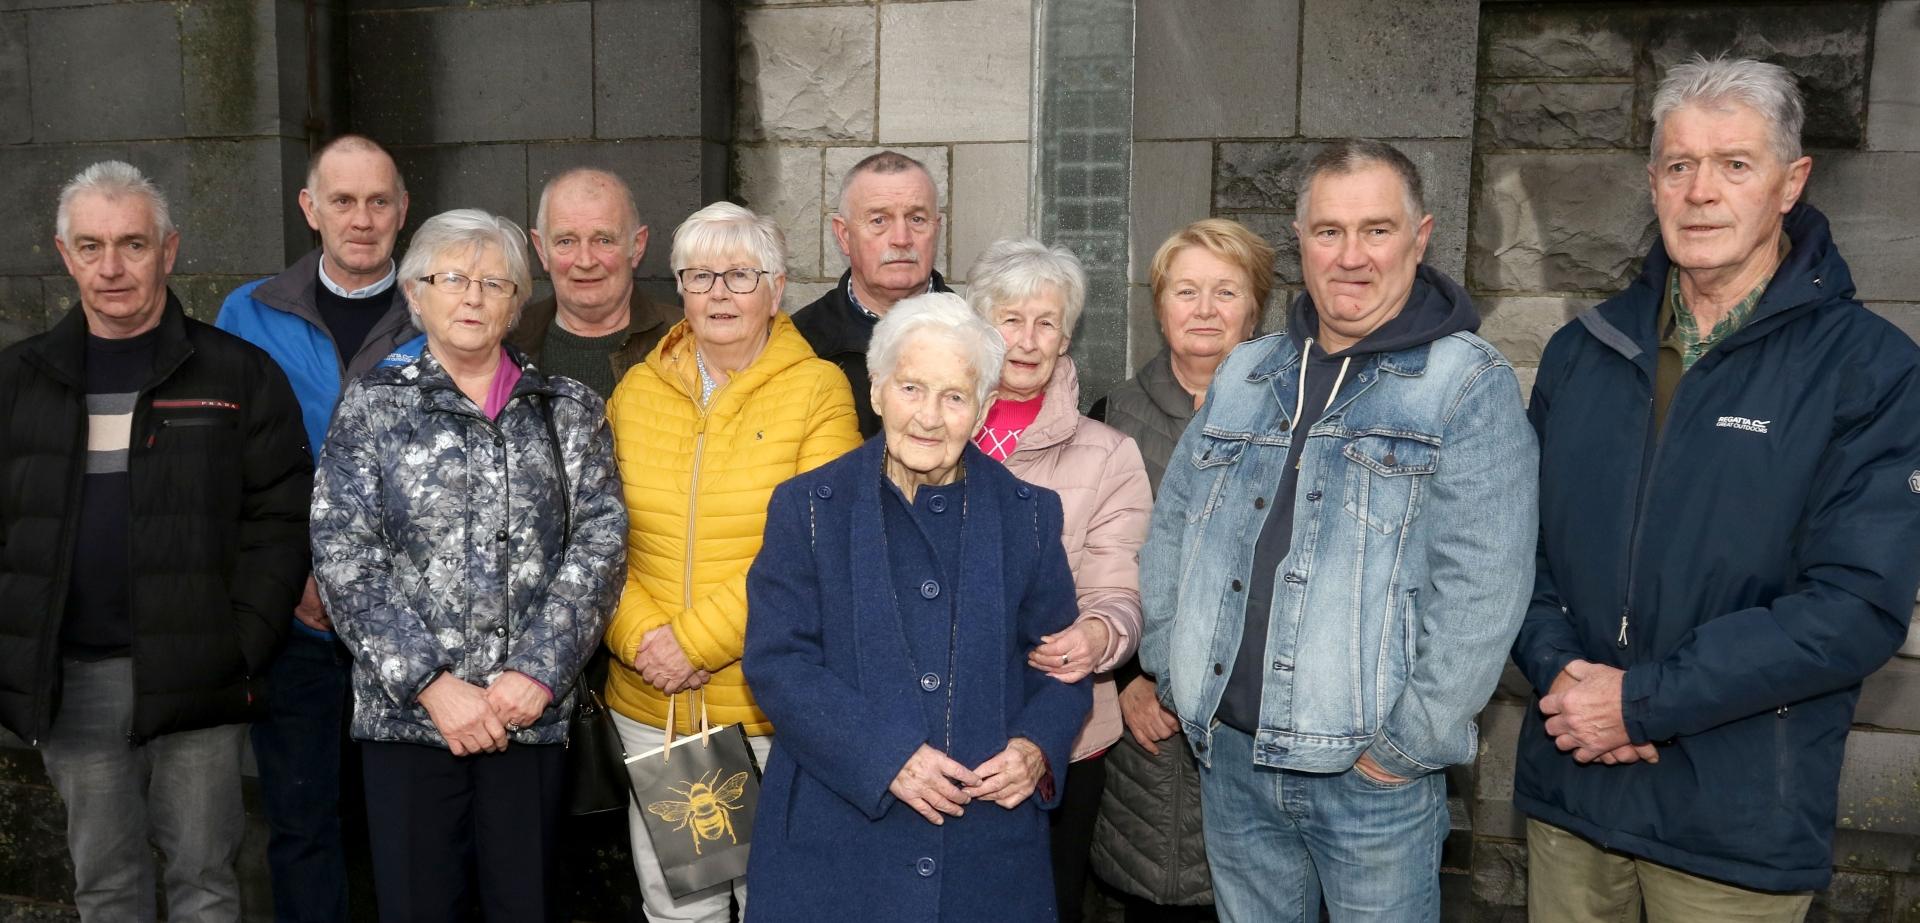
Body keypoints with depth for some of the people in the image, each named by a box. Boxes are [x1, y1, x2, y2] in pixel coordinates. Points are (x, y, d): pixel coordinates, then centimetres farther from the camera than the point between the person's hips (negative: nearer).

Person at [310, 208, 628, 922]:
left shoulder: (570, 410, 8)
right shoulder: (373, 405, 5)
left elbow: (600, 543, -1)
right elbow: (345, 556, -3)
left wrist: (539, 672, -11)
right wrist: (429, 681, -12)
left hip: (532, 710, 1)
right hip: (407, 710, 0)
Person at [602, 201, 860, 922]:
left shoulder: (818, 389, -5)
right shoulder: (637, 391, 7)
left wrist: (698, 639, -15)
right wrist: (640, 636, -9)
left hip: (774, 701, -3)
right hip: (650, 702, 4)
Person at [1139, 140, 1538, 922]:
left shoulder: (1471, 386, -8)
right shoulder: (1243, 377, 9)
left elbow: (1481, 589, -15)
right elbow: (1171, 530, 12)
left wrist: (1408, 745, -15)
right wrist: (1174, 677, 6)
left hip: (1371, 773, -4)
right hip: (1228, 755, 5)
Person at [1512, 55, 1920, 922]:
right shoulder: (1583, 349, 5)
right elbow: (1521, 537, 6)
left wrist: (1642, 700, -18)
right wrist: (1560, 670, -12)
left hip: (1741, 819, -3)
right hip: (1566, 788, 4)